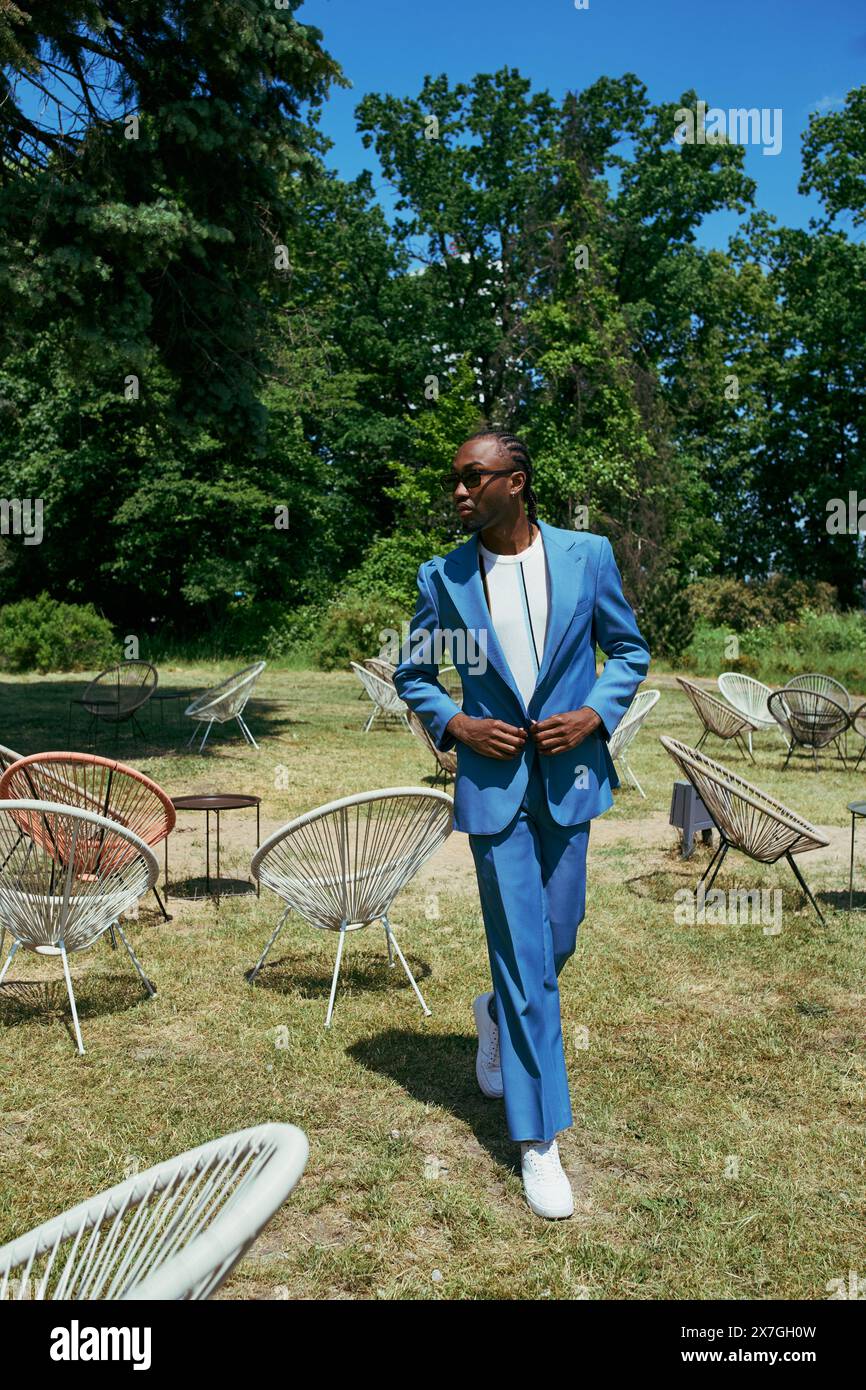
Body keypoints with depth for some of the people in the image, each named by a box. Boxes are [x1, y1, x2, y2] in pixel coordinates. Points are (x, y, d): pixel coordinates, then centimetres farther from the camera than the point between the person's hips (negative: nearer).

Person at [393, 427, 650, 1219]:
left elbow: (629, 649, 7)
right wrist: (452, 724, -9)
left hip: (569, 776, 2)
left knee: (555, 941, 13)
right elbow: (412, 672, 9)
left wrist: (597, 714, -9)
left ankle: (497, 1015, 48)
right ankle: (538, 1142, 12)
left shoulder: (587, 555, -2)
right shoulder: (443, 577, -2)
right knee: (524, 955, -1)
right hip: (493, 780, -1)